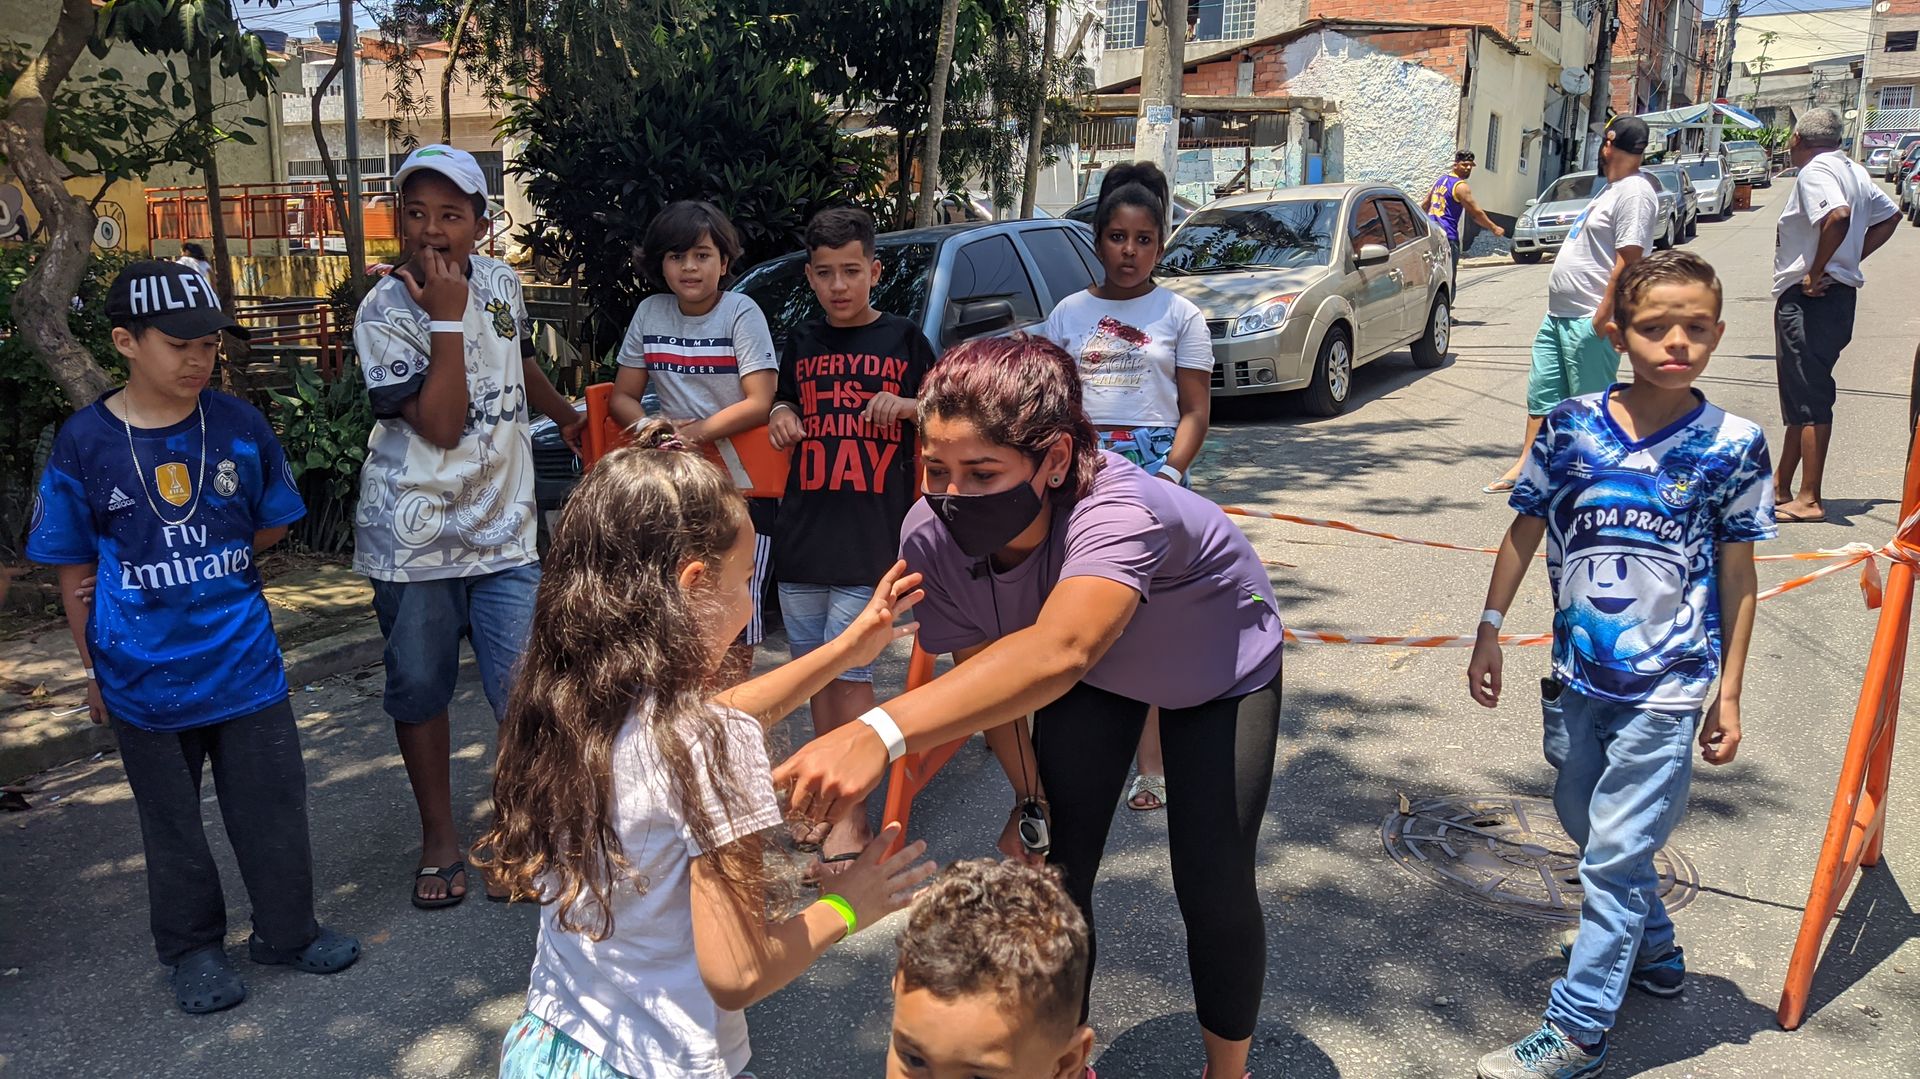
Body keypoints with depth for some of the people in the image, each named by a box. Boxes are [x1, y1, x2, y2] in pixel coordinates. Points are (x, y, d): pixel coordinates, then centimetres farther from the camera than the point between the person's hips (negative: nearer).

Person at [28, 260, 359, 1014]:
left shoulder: (239, 426, -5)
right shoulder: (84, 443, -9)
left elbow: (273, 524, 5)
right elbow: (75, 571, -1)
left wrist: (199, 568, -7)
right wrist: (93, 669, 2)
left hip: (245, 661, 1)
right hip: (144, 675, -1)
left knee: (273, 803, 11)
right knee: (171, 820, 15)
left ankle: (286, 930, 30)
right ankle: (193, 948, 33)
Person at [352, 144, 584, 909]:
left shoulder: (501, 283, 3)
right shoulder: (384, 312, -12)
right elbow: (441, 424, -22)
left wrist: (567, 416, 39)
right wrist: (448, 318, -22)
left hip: (504, 532, 3)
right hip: (413, 539, -2)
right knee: (420, 692, 11)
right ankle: (440, 838, 28)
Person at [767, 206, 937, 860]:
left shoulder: (902, 338, 2)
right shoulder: (802, 343, 12)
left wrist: (904, 405, -13)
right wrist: (782, 415, 1)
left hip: (873, 536, -4)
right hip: (802, 532, 5)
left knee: (848, 670, -5)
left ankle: (854, 814, 4)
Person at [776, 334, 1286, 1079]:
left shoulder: (1117, 512, -46)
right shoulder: (931, 537, -29)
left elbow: (1057, 653, -65)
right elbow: (981, 669, -12)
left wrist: (881, 732, -77)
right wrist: (1030, 798, -6)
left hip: (1220, 667, -4)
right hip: (1097, 675, 4)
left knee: (1213, 887, -6)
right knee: (1055, 868, -1)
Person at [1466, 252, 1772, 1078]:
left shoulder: (1733, 447, -8)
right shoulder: (1570, 427, -4)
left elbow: (1736, 575, -1)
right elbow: (1525, 530, 6)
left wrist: (1729, 692, -1)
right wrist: (1491, 627, 3)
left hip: (1666, 685, -4)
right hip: (1578, 673, 4)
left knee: (1615, 854, -2)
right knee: (1582, 821, 20)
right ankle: (1655, 951, 46)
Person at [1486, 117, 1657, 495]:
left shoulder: (1635, 192, -15)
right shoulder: (1613, 188, 17)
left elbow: (1628, 261, -22)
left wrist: (1602, 318, -24)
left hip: (1589, 321, -10)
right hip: (1559, 313, 10)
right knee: (1542, 393, 13)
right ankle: (1525, 467, 21)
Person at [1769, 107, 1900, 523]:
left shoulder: (1815, 171, -14)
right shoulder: (1853, 171, 15)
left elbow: (1838, 215, -32)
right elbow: (1889, 216, 25)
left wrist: (1815, 273, -22)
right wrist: (1852, 258, 16)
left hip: (1809, 297, -10)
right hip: (1839, 296, 10)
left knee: (1809, 399, -7)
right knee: (1802, 396, 15)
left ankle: (1809, 500, -4)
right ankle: (1781, 487, 24)